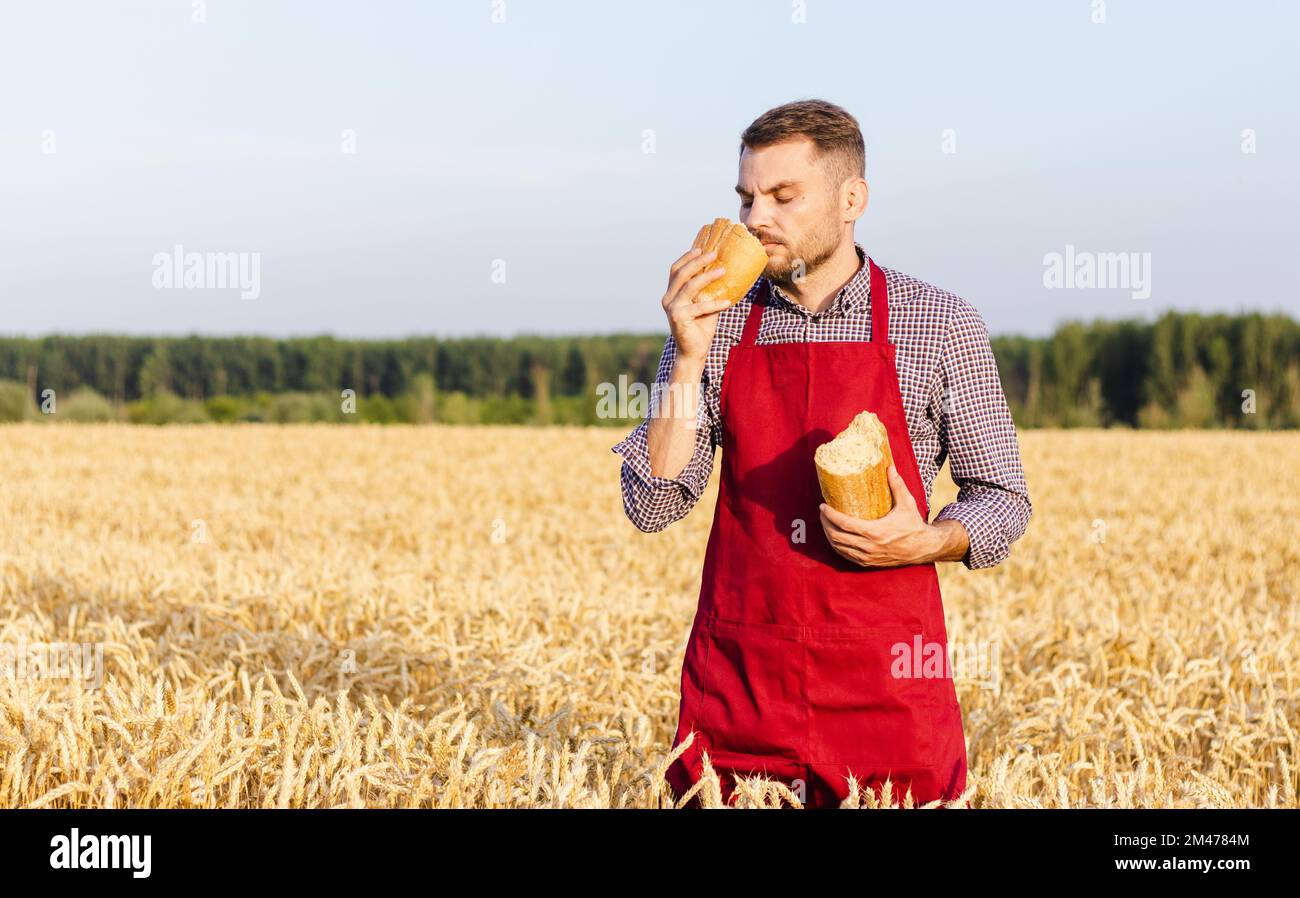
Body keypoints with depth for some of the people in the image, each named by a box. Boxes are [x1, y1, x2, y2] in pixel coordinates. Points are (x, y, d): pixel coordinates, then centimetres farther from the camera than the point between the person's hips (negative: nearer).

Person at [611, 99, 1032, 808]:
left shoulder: (942, 325, -2)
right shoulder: (714, 325, 4)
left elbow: (1002, 498, 5)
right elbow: (653, 507, -2)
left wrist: (926, 541, -16)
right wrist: (689, 359, -12)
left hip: (884, 675, -1)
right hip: (736, 674, 2)